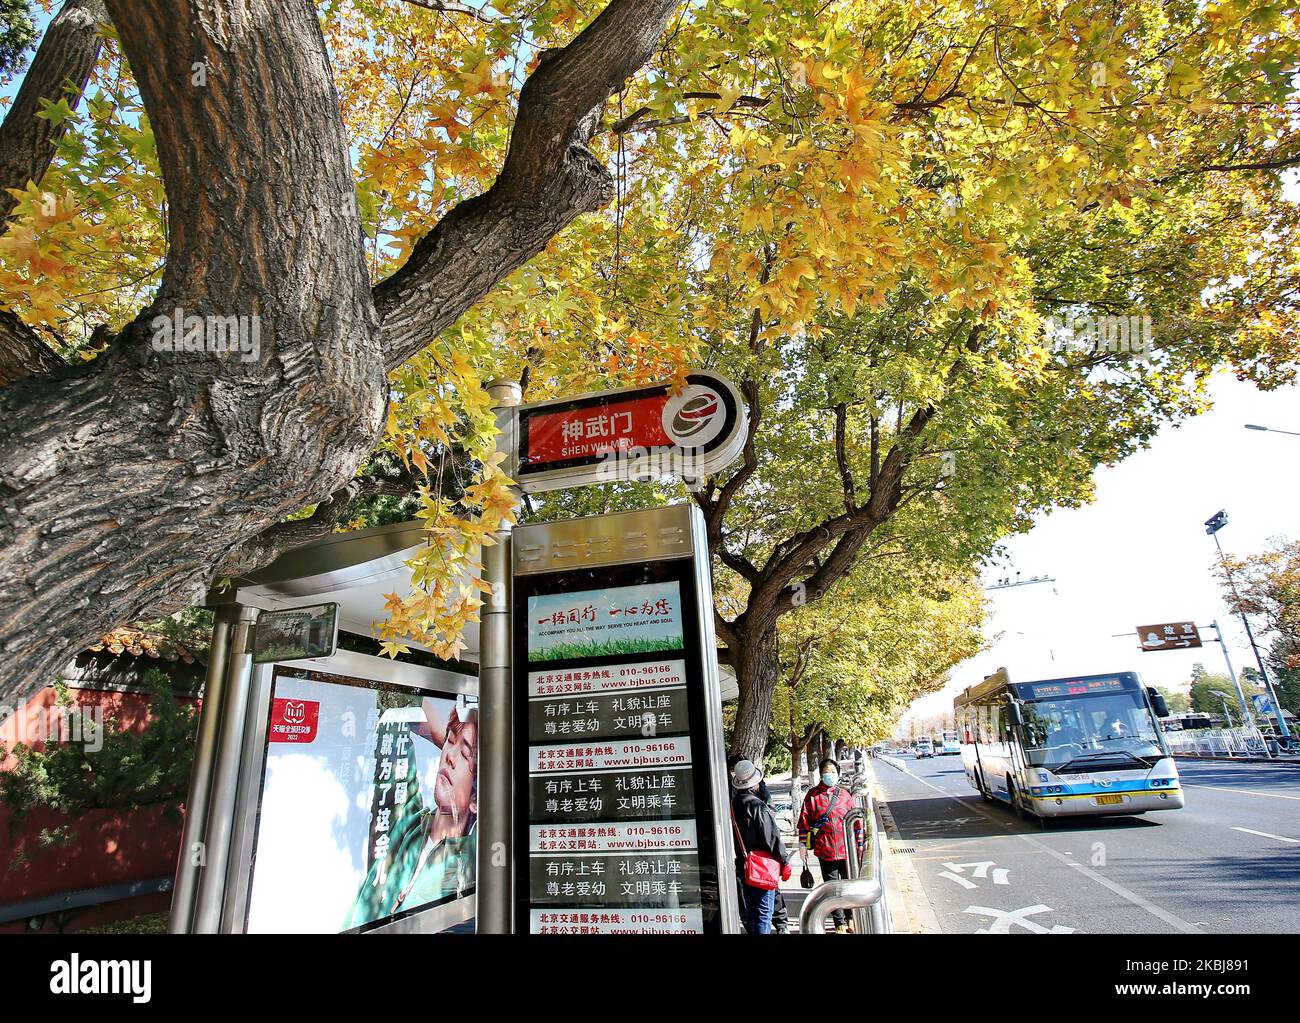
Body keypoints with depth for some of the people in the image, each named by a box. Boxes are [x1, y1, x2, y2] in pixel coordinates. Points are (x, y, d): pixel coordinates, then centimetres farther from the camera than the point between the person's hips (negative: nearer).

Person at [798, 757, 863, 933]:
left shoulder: (844, 794, 2)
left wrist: (859, 842, 9)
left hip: (846, 849, 2)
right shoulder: (812, 795, -3)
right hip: (825, 850, -2)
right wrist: (804, 845, -1)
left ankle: (850, 919, 33)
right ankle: (840, 923, 23)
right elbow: (804, 821, 0)